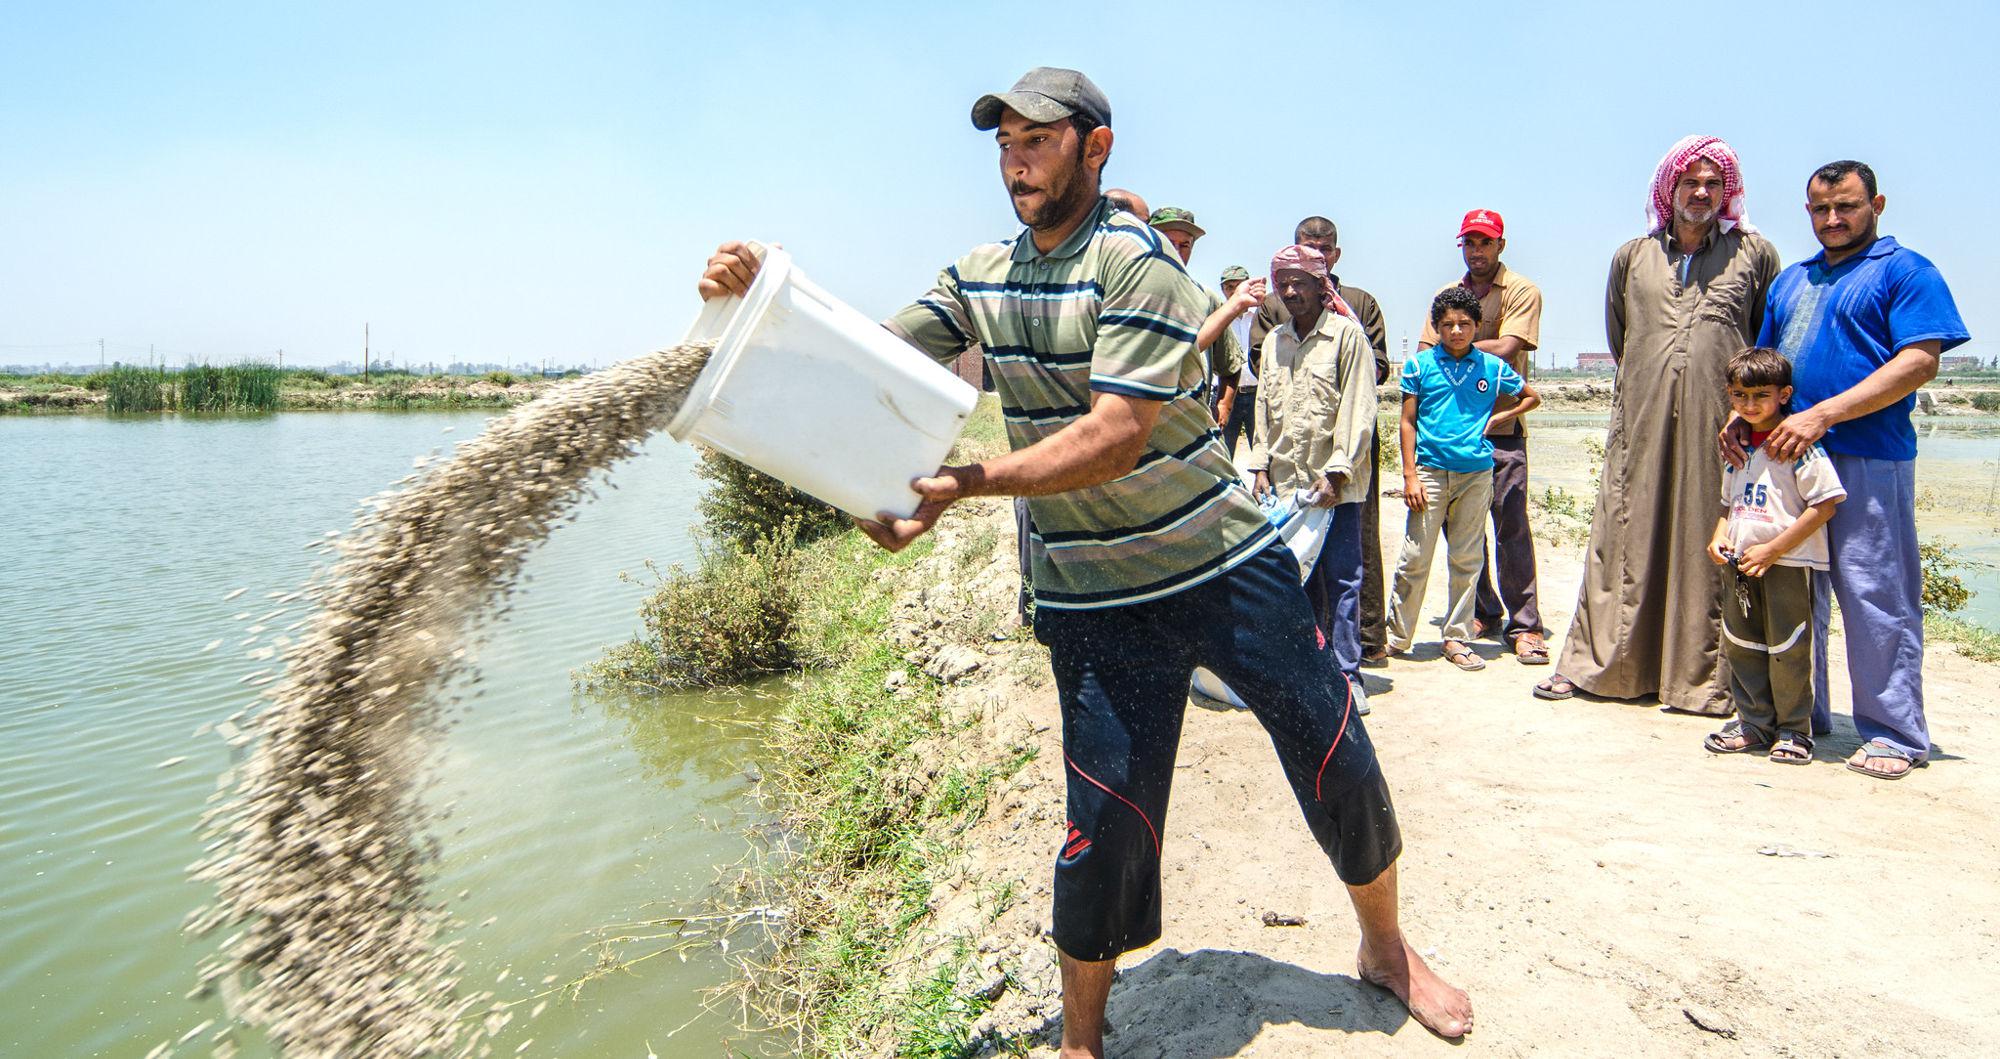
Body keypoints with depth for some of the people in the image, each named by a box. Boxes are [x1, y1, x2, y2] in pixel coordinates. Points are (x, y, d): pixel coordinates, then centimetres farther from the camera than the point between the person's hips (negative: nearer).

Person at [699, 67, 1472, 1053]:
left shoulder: (1136, 261, -16)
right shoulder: (980, 275, 4)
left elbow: (1113, 439, -25)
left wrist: (959, 481, -32)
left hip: (1229, 564, -2)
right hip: (1093, 597, 3)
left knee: (1338, 767, 8)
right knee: (1108, 820, -1)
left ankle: (1385, 946, 37)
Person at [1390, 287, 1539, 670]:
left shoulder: (1492, 367, 7)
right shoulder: (1419, 365, 2)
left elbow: (1531, 397, 22)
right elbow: (1408, 422, 2)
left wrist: (1496, 419, 6)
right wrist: (1410, 476, -4)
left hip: (1477, 472, 2)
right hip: (1431, 470, -2)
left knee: (1467, 560, 6)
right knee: (1415, 559, -3)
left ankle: (1456, 639, 15)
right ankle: (1396, 636, 8)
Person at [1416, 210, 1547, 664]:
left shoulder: (1522, 291, 1)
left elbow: (1506, 349, -12)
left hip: (1501, 427, -5)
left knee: (1511, 525, -6)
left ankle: (1524, 625, 0)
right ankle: (1482, 613, 21)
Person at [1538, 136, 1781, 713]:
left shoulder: (1755, 253, 9)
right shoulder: (1632, 257, 13)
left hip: (1720, 427, -1)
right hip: (1642, 425, 1)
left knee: (1711, 549, 0)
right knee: (1623, 542, 2)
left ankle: (1707, 676, 8)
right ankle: (1592, 663, 9)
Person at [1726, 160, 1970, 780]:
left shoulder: (1905, 271, 1)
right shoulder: (1792, 281, 21)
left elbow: (1920, 362, -11)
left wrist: (1820, 416, -19)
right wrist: (1741, 416, 4)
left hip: (1869, 459, -6)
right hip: (1786, 456, 6)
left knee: (1876, 600, -4)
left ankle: (1893, 734, 5)